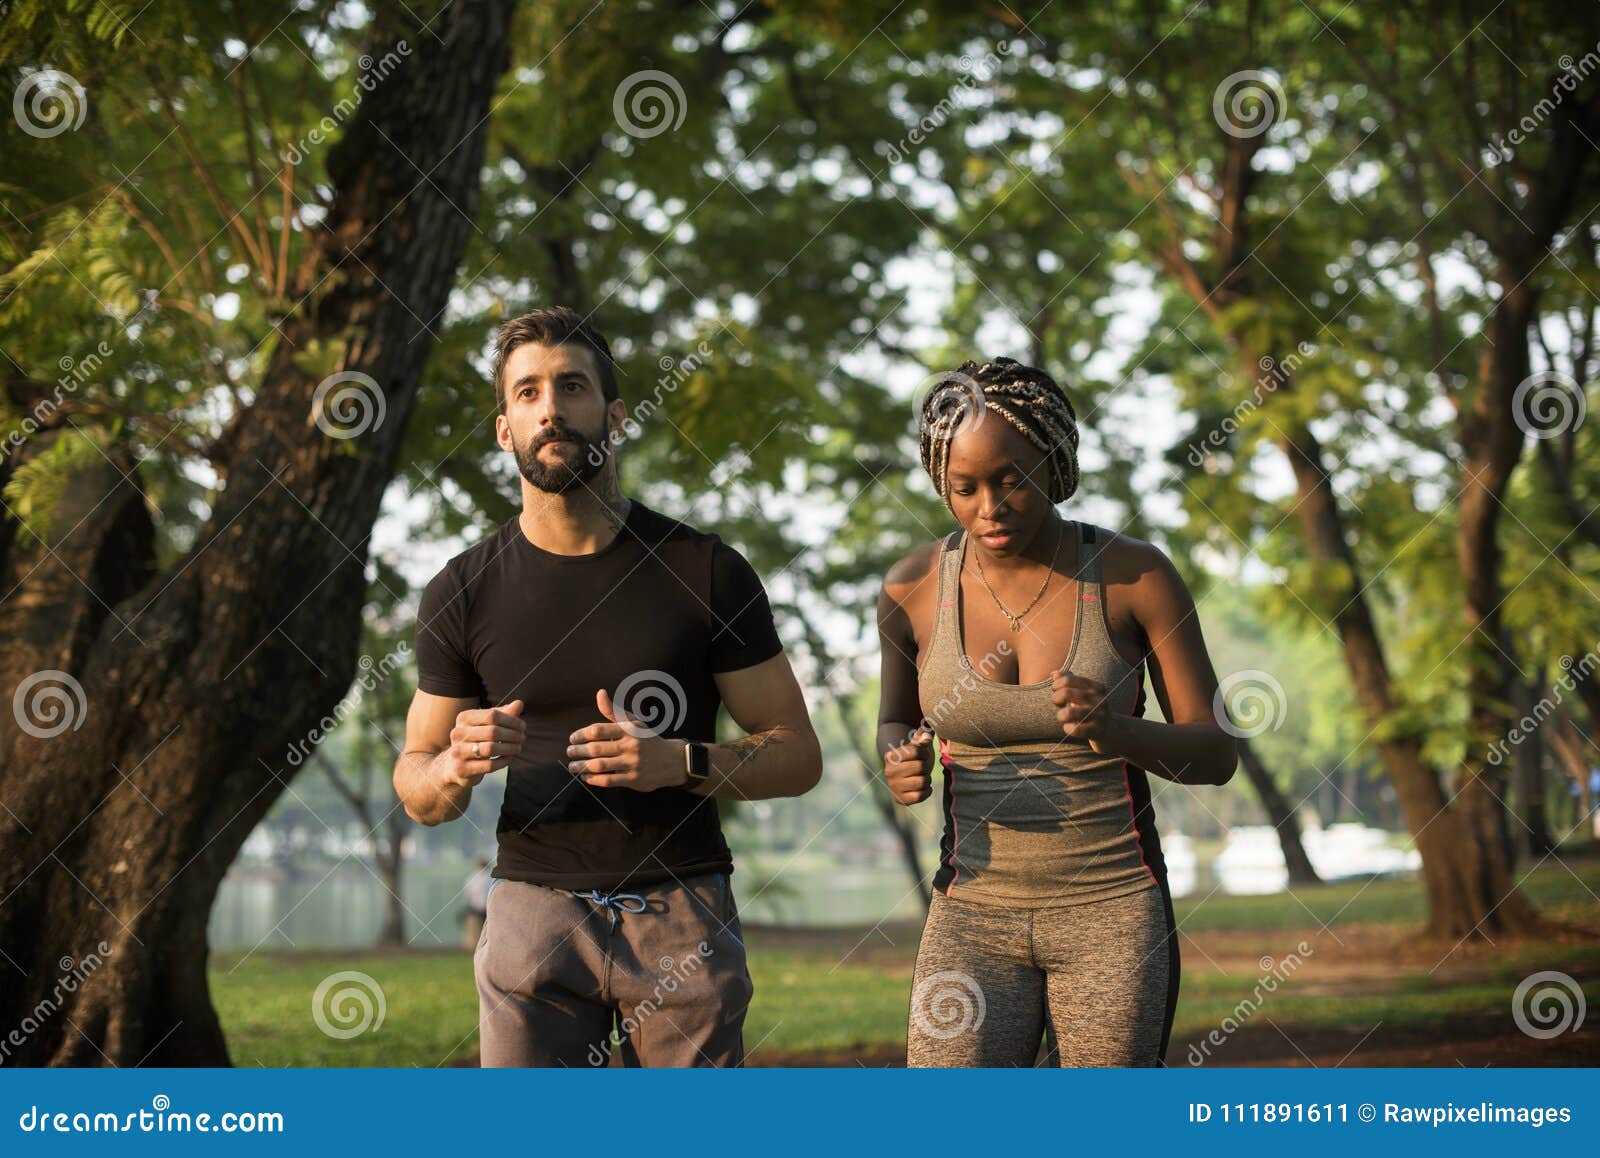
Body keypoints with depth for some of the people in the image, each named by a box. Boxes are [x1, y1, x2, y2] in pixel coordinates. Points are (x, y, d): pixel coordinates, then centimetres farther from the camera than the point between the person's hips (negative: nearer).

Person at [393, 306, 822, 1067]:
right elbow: (417, 794, 9)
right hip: (534, 911, 1)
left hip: (682, 912, -1)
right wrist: (458, 768, -15)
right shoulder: (464, 593, 2)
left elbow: (797, 756, 2)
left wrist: (678, 762, -17)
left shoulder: (706, 571, -1)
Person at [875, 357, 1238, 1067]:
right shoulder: (914, 587, -2)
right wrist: (900, 763, -9)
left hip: (1115, 909, -1)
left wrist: (1118, 733, -25)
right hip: (975, 909, 1)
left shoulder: (1135, 575, -8)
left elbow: (1216, 752, -4)